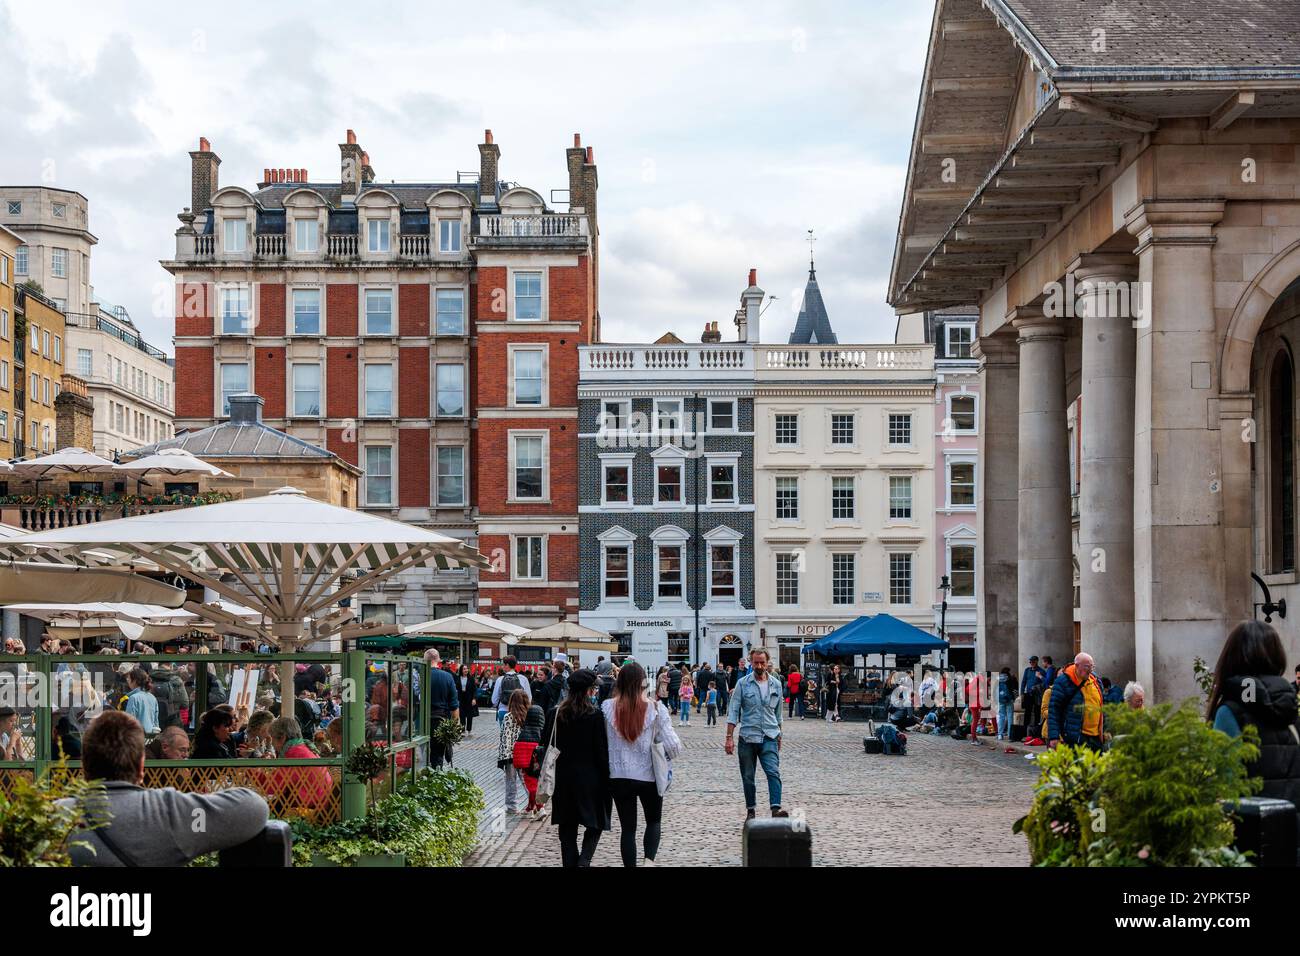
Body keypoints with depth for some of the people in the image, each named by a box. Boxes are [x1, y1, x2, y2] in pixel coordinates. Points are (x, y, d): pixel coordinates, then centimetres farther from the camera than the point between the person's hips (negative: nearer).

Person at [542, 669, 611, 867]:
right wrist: (606, 782, -2)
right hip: (589, 778, -3)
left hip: (563, 779, 3)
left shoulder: (555, 714, -2)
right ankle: (584, 860, -10)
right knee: (595, 824, 10)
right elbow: (602, 751, -10)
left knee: (567, 829, 11)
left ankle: (570, 862, 10)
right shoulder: (595, 715, -12)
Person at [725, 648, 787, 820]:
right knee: (748, 777, 8)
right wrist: (729, 737, -9)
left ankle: (776, 808, -24)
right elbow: (734, 711, -3)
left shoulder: (776, 685, 7)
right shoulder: (743, 684, -1)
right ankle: (750, 811, 20)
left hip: (769, 737, 1)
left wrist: (778, 736, 22)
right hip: (747, 737, -1)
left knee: (773, 772, -16)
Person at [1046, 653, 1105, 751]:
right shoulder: (1063, 682, -8)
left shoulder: (1096, 681, 13)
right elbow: (1053, 710, -10)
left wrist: (1105, 731, 20)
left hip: (1095, 738, 7)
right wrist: (1054, 737, -15)